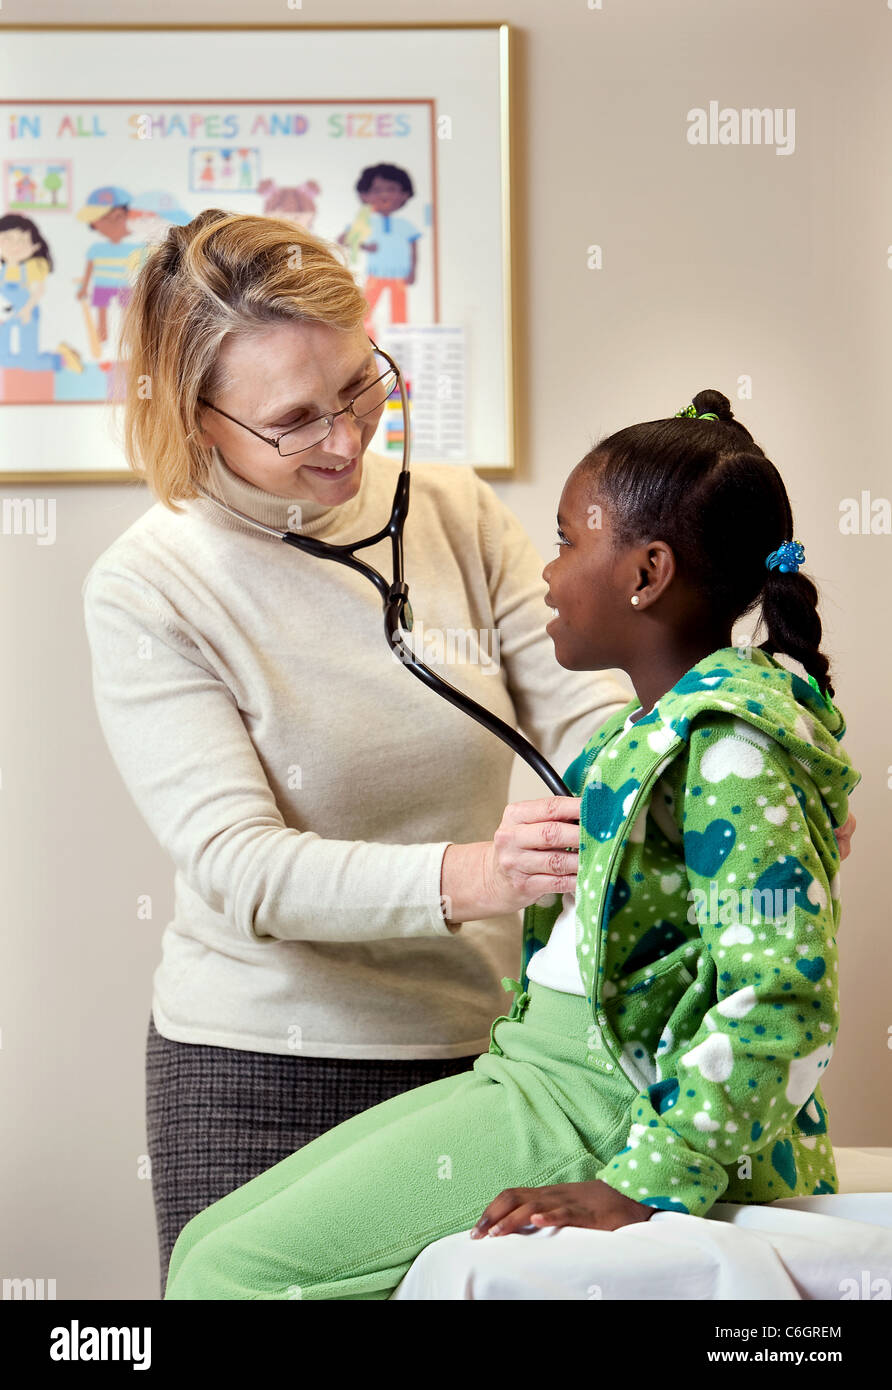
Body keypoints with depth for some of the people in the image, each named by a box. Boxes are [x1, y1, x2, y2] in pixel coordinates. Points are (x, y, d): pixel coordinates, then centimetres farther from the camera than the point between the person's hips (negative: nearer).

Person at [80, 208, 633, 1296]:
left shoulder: (458, 513, 1)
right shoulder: (144, 591, -10)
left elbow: (587, 714, -2)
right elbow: (239, 867, -18)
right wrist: (466, 876, -34)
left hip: (478, 1043, 3)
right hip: (259, 1080, -3)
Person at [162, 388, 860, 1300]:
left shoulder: (726, 747, -18)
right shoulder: (666, 724, 13)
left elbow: (781, 996, -25)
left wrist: (639, 1190, -26)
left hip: (598, 1105, -10)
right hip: (535, 1071, 10)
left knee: (233, 1271, -15)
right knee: (209, 1242, 7)